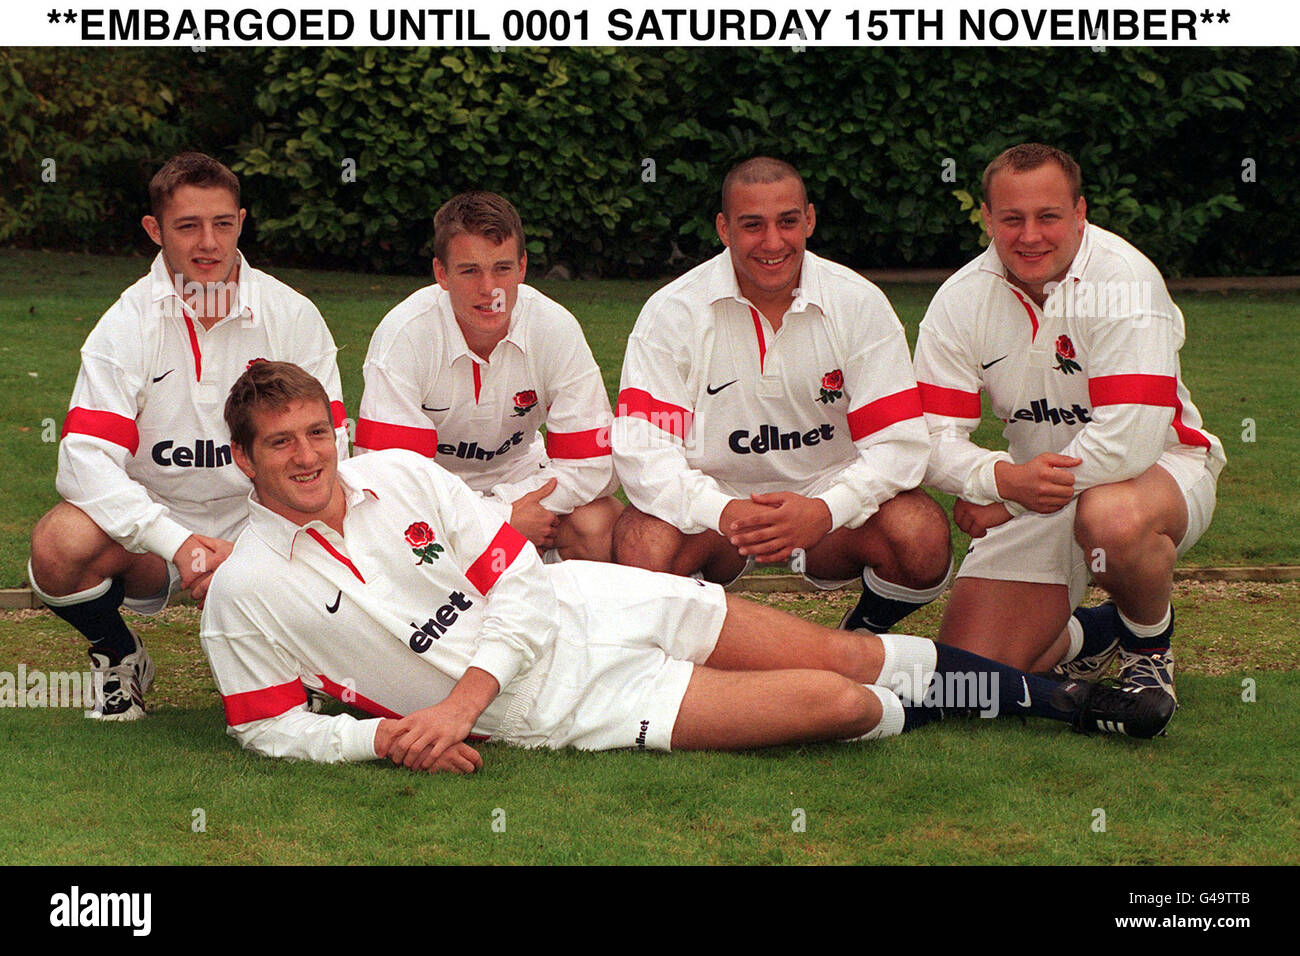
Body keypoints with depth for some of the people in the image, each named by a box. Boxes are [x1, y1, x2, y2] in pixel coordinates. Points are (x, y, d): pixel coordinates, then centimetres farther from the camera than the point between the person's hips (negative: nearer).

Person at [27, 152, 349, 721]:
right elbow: (85, 460, -18)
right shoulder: (126, 325, -8)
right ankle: (118, 656, 3)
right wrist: (178, 543, -32)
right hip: (149, 528, -1)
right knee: (59, 545, -32)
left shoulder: (292, 317, -4)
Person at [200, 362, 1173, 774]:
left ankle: (1040, 687, 23)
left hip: (592, 605, 3)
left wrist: (462, 700, -18)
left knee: (842, 657, 2)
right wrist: (384, 735, -21)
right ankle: (907, 711, 19)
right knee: (833, 705, -13)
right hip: (554, 706, -3)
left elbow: (519, 582, -4)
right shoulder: (245, 592, -12)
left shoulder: (400, 473, -4)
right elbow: (272, 729, -5)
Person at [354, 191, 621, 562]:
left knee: (598, 527, -27)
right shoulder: (403, 336, -25)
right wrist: (502, 519, -29)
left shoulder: (556, 329, -18)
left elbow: (591, 464, -16)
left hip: (516, 471, 2)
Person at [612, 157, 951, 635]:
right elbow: (641, 447, -17)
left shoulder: (859, 304, -7)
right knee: (642, 547, -33)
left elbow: (898, 441, -12)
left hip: (828, 494, 1)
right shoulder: (672, 312, -10)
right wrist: (723, 514, -35)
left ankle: (863, 635, 7)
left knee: (923, 540, -28)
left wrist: (824, 511, -32)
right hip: (712, 499, -1)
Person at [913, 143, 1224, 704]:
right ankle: (1087, 637, 24)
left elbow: (1131, 440, -30)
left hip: (1158, 469, -4)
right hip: (1031, 490, 4)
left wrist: (1011, 500, -23)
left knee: (1111, 517, -41)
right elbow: (934, 440, -10)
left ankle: (1150, 643, -7)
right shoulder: (961, 301, -8)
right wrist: (1003, 478, -32)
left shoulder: (1124, 281, -22)